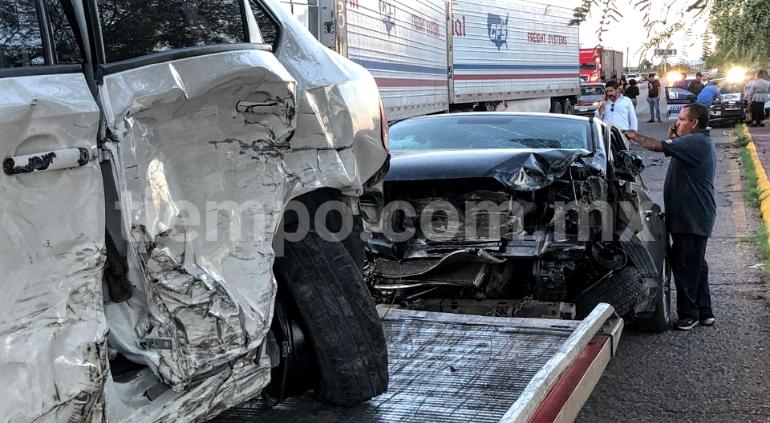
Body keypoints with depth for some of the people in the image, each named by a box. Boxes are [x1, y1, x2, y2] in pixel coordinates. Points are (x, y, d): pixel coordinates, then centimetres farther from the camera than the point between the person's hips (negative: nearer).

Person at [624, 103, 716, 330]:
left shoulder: (696, 142, -18)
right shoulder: (700, 142, 16)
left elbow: (657, 146, -24)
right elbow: (673, 150, 20)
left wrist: (635, 136, -9)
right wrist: (674, 137, 4)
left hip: (691, 218, -11)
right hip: (696, 217, 11)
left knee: (685, 264, -2)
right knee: (696, 264, 16)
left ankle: (689, 314, 6)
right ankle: (704, 312, 25)